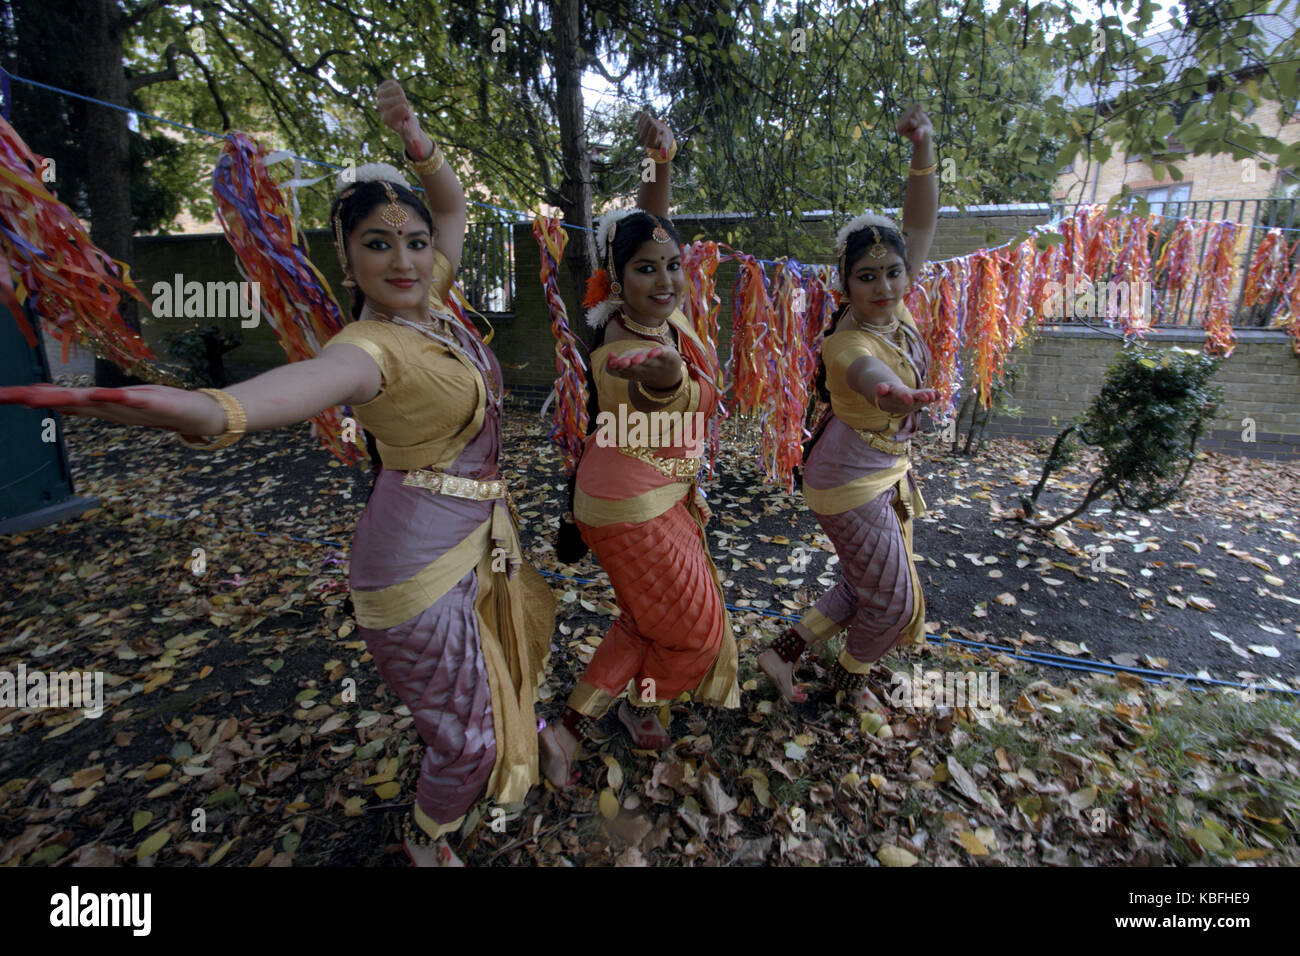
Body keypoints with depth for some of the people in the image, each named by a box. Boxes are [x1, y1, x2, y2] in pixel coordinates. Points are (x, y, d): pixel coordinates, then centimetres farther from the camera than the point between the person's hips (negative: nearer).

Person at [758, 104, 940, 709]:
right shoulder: (848, 342, -27)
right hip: (852, 485, -9)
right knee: (893, 601, 9)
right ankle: (851, 677, 38)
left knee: (863, 587, 20)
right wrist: (896, 394, -74)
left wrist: (925, 147, -18)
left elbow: (922, 224, -6)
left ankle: (784, 650, 32)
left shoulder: (895, 308, -5)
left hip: (886, 471, 9)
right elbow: (869, 372, -52)